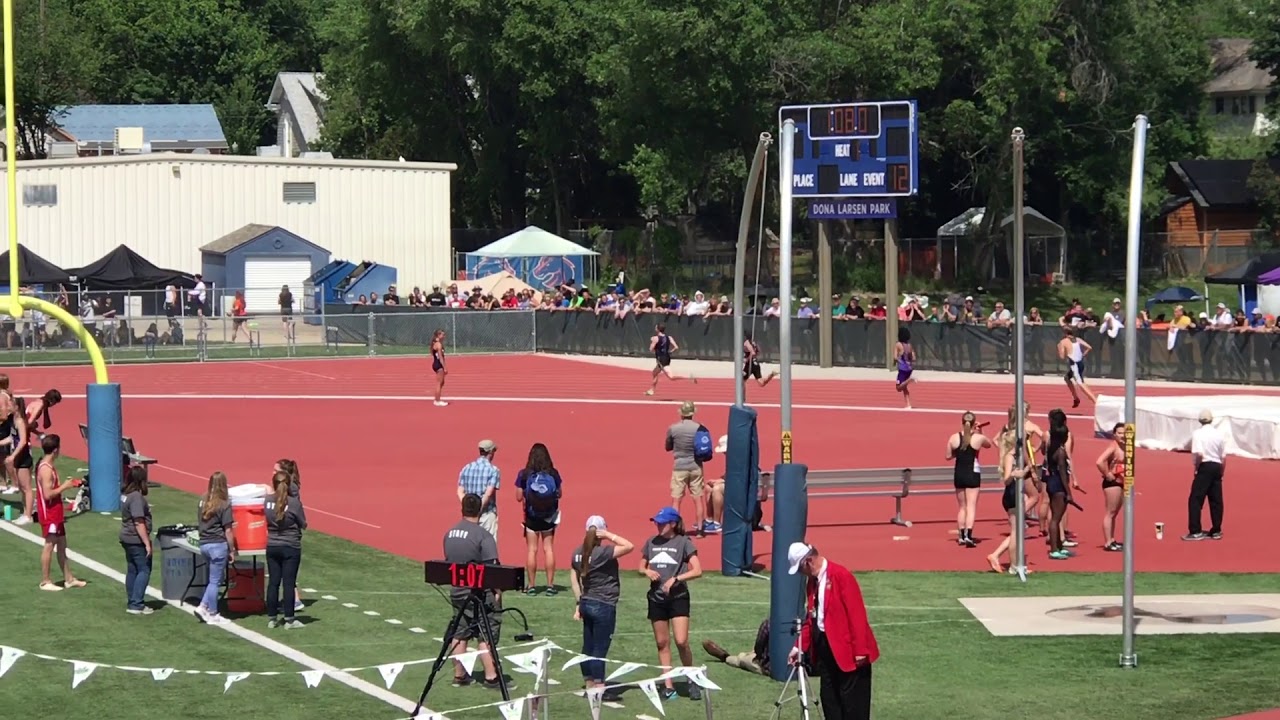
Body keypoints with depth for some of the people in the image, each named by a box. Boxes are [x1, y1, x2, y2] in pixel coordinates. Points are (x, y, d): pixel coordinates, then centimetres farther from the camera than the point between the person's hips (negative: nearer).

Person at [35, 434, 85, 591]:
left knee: (61, 544, 14)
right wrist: (64, 487, -17)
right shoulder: (46, 469, -21)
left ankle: (68, 578, 22)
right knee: (50, 544, -3)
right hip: (49, 514, -10)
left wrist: (66, 485, 13)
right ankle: (45, 581, 3)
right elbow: (47, 494, -26)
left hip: (55, 513, 10)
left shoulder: (48, 466, 11)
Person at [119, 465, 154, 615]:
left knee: (132, 570, 14)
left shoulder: (125, 495, 9)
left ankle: (132, 603, 18)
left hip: (127, 539, 10)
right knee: (144, 570, -4)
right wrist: (147, 543, -20)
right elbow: (139, 523, -23)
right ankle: (136, 604, -7)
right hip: (137, 540, -9)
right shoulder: (137, 497, -20)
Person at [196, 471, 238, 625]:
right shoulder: (224, 505, -13)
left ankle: (203, 606, 9)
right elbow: (227, 531, -11)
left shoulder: (203, 502, 6)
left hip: (204, 544, 6)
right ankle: (212, 615, 7)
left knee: (212, 579, 19)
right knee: (215, 581, 1)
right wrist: (232, 550, -4)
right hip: (218, 544, -6)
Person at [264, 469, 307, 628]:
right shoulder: (294, 502, -14)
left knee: (273, 582, 10)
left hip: (272, 547, 4)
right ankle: (289, 620, 4)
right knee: (289, 583, 1)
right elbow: (303, 524, -5)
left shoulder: (268, 500, -3)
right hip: (291, 548, -4)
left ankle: (272, 618, 14)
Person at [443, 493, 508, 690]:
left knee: (459, 635, 13)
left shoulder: (450, 534, 7)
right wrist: (497, 591, -9)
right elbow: (491, 566, -17)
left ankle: (459, 675, 18)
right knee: (486, 636, -3)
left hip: (457, 592, 7)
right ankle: (491, 677, -3)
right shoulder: (482, 535, -15)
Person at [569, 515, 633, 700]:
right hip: (604, 606, -7)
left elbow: (574, 577, 12)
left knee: (588, 647, 12)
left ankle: (589, 686, 18)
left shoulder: (578, 553, 5)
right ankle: (599, 689, -1)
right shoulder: (603, 552, -17)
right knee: (600, 648, -3)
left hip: (587, 603, 7)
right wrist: (609, 536, -17)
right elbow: (629, 546, -22)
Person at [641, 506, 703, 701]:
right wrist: (647, 572, -4)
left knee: (681, 642, -13)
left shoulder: (683, 543, -5)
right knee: (662, 643, 6)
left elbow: (697, 570, -10)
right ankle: (668, 686, 12)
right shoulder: (651, 543, 8)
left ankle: (692, 681, 7)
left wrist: (676, 579, -21)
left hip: (678, 597, -5)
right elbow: (641, 566, 19)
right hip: (656, 598, 5)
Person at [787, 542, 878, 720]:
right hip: (824, 646, 9)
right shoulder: (812, 581, 10)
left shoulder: (841, 575, -16)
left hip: (847, 649, -9)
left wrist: (860, 650, -19)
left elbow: (856, 615, -18)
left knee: (852, 700, -3)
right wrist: (800, 647, 12)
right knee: (829, 697, 11)